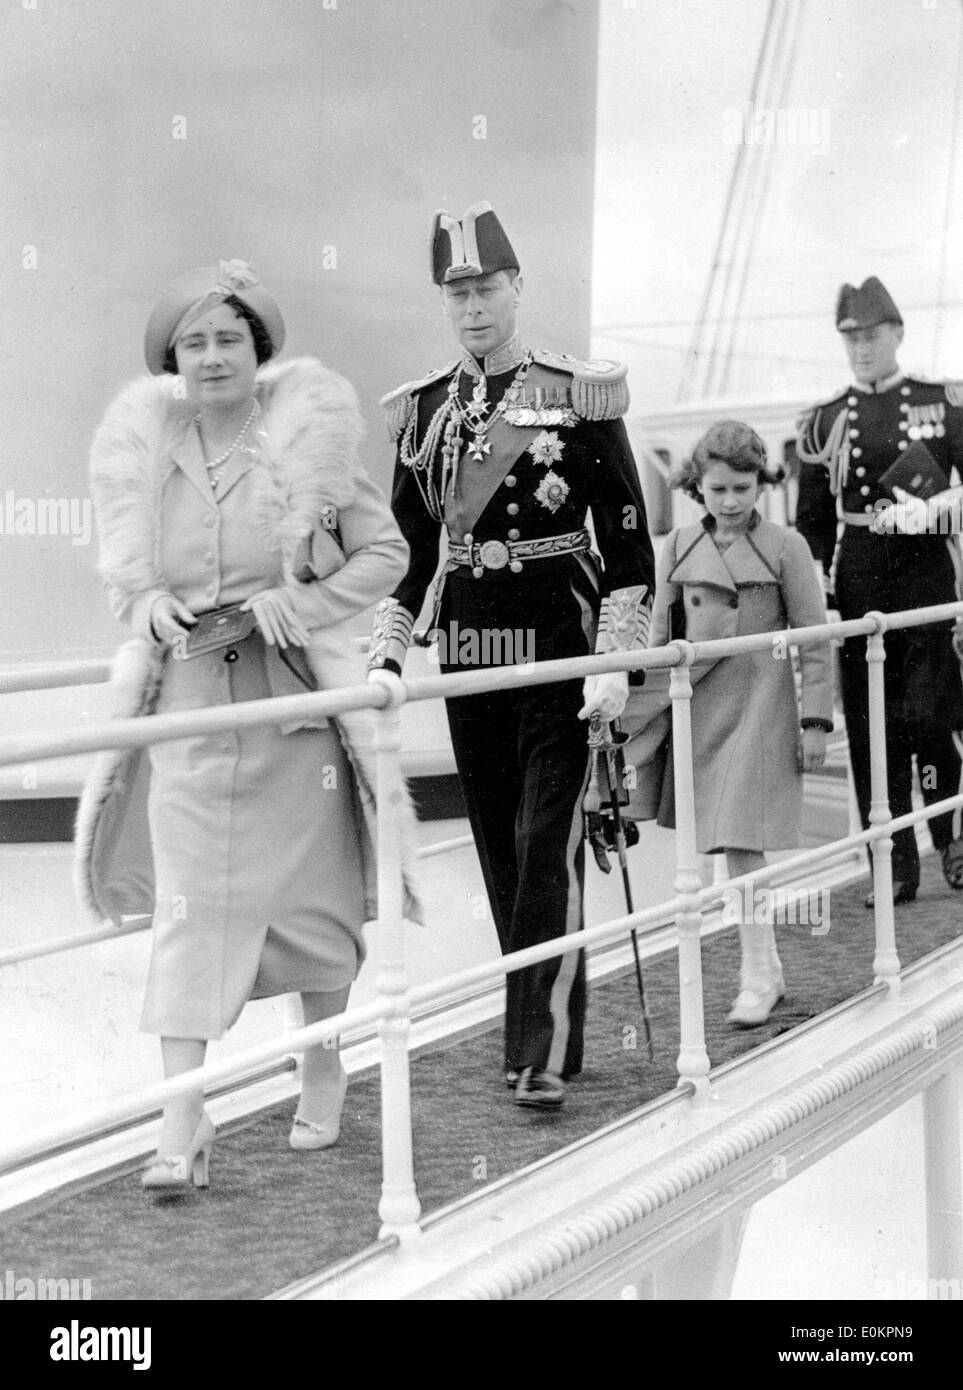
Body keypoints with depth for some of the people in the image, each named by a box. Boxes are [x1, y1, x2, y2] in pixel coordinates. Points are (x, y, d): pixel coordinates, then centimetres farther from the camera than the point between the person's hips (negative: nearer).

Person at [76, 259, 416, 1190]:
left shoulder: (309, 436, -6)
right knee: (188, 906, -5)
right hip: (186, 698, 1)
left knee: (310, 895, 11)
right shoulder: (143, 445, 1)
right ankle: (182, 1123, -4)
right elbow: (123, 571, 14)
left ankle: (323, 1072, 34)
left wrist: (301, 603, -14)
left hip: (293, 698, -1)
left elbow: (385, 553, -1)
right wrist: (148, 603, -8)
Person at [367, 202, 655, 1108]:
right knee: (500, 855, 10)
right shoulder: (422, 413, 8)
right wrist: (385, 654, 3)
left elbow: (628, 542, -5)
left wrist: (615, 660, -13)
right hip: (467, 659, 5)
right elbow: (409, 551, 13)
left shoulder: (579, 398, -5)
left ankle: (546, 1055, -5)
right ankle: (533, 1028, 22)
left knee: (547, 851, -8)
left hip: (560, 657, -4)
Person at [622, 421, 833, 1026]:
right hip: (697, 709, 4)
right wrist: (654, 704, 9)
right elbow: (661, 637, 11)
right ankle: (769, 968, 22)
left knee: (742, 843, -9)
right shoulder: (679, 549, 6)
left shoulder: (785, 548, -4)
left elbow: (815, 642, -2)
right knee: (730, 845, 9)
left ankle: (757, 979, -1)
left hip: (760, 710, -4)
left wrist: (816, 721, -5)